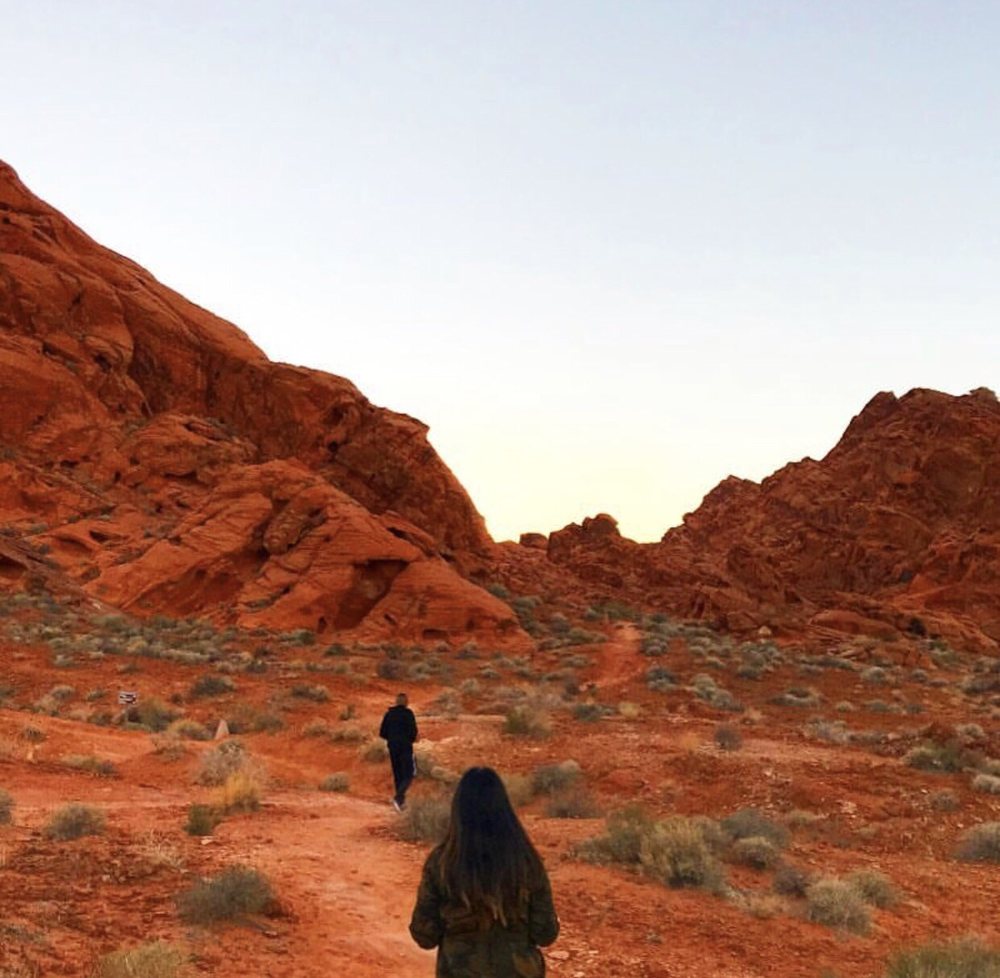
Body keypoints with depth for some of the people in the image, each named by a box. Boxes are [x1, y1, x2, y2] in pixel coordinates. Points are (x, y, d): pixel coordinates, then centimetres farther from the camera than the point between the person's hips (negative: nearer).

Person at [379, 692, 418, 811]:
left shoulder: (389, 714, 6)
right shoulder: (408, 713, -8)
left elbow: (382, 733, 6)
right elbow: (413, 731, -16)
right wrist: (412, 739, 5)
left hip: (393, 748, 5)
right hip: (405, 747, -5)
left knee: (398, 775, 15)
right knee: (408, 775, -1)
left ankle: (401, 801, 17)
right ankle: (398, 797, -21)